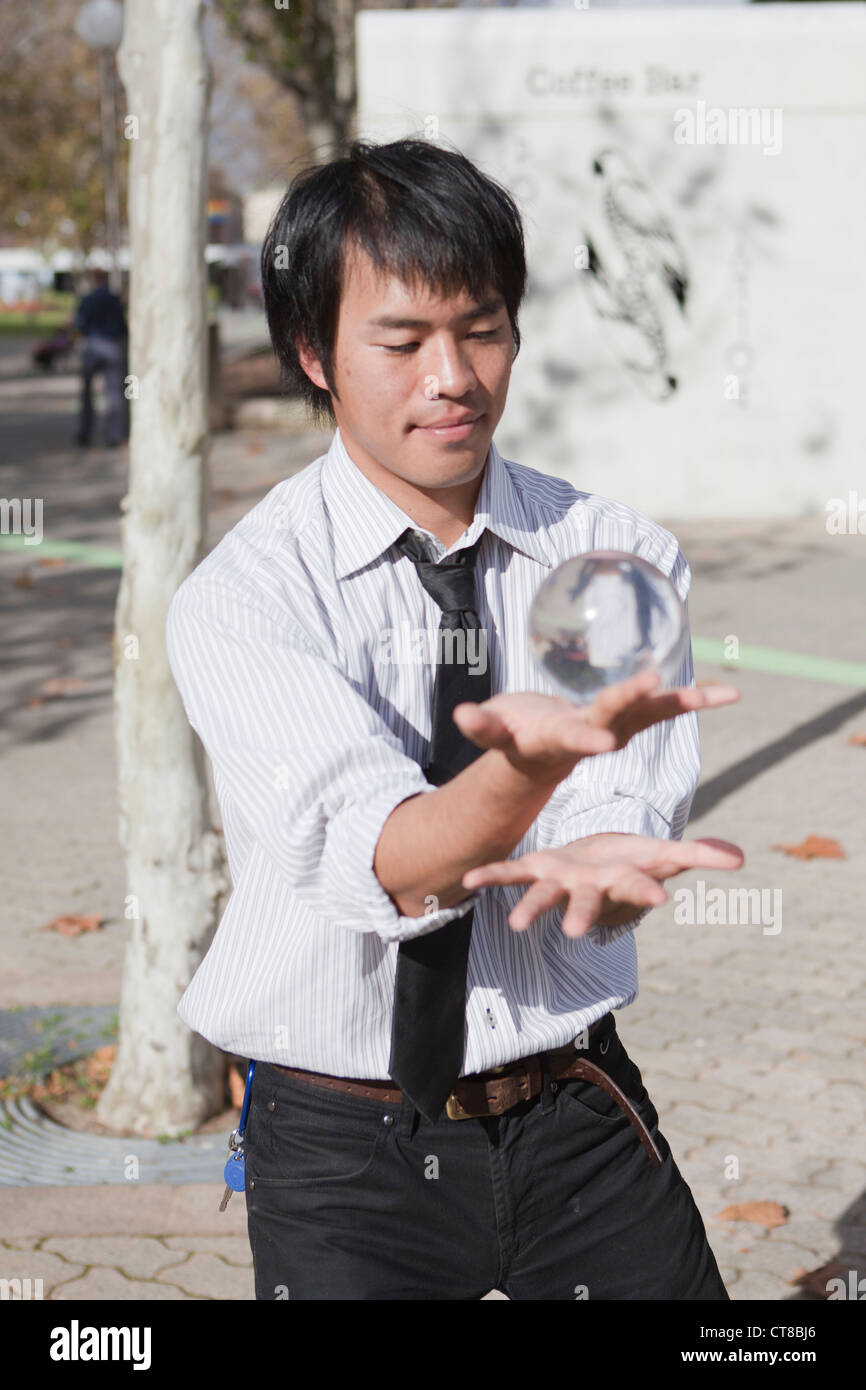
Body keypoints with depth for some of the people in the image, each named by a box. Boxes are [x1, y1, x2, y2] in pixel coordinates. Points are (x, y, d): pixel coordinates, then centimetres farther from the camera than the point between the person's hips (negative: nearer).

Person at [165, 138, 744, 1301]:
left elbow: (635, 818, -10)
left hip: (577, 1117, 3)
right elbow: (380, 864, -24)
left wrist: (588, 863, -34)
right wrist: (530, 760, -44)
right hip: (341, 1148, -2)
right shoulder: (236, 601, -11)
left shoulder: (622, 558, -1)